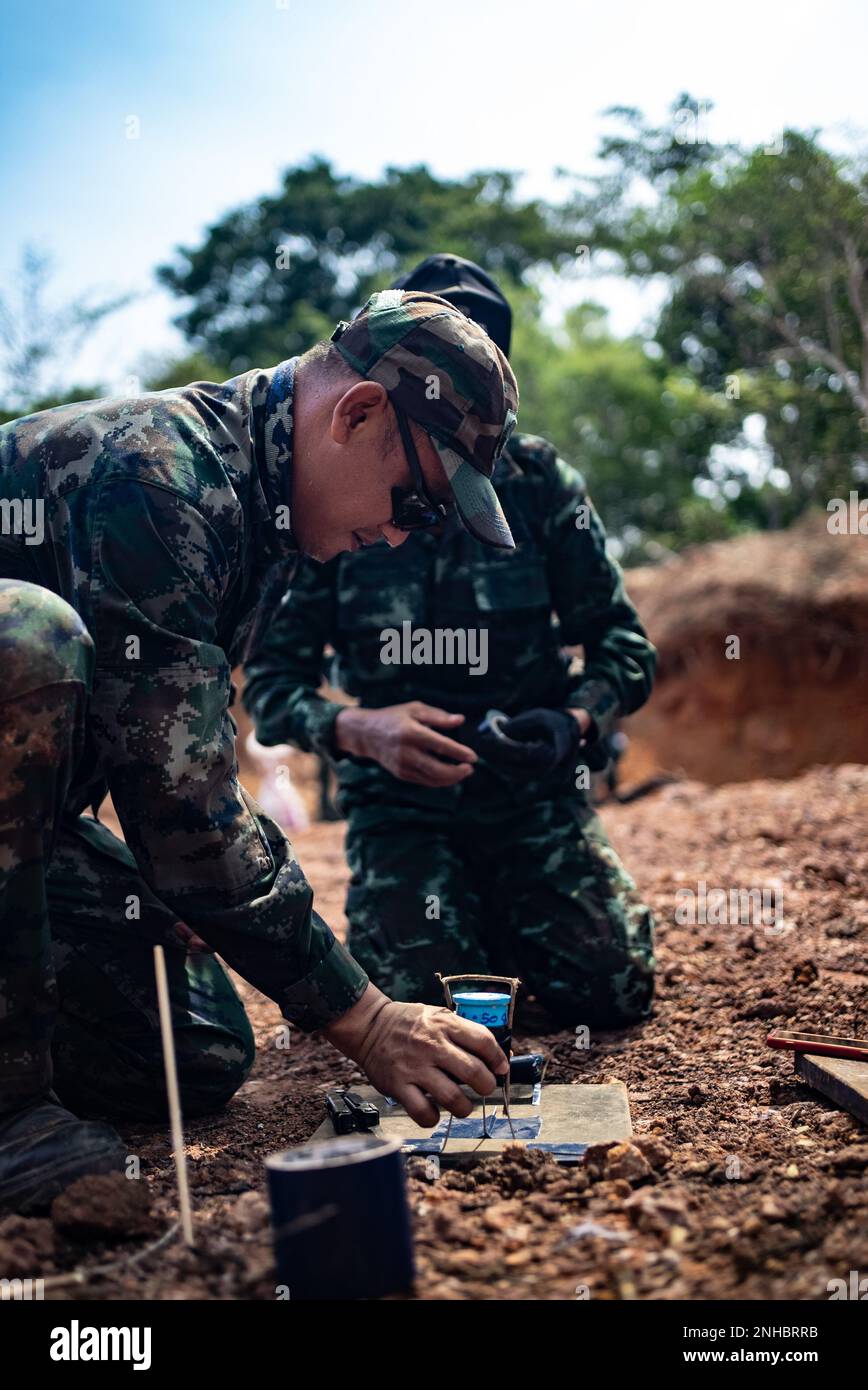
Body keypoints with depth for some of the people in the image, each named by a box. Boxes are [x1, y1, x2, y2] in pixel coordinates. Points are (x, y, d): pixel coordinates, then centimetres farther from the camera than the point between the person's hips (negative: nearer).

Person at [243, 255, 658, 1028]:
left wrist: (576, 720, -21)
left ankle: (504, 918, 19)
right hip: (398, 804, -1)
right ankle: (388, 913, 16)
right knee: (426, 1003, -19)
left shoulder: (539, 481, -2)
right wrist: (358, 729, -27)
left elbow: (625, 644, 0)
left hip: (534, 794, 1)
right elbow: (270, 680, -7)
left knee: (616, 988, -13)